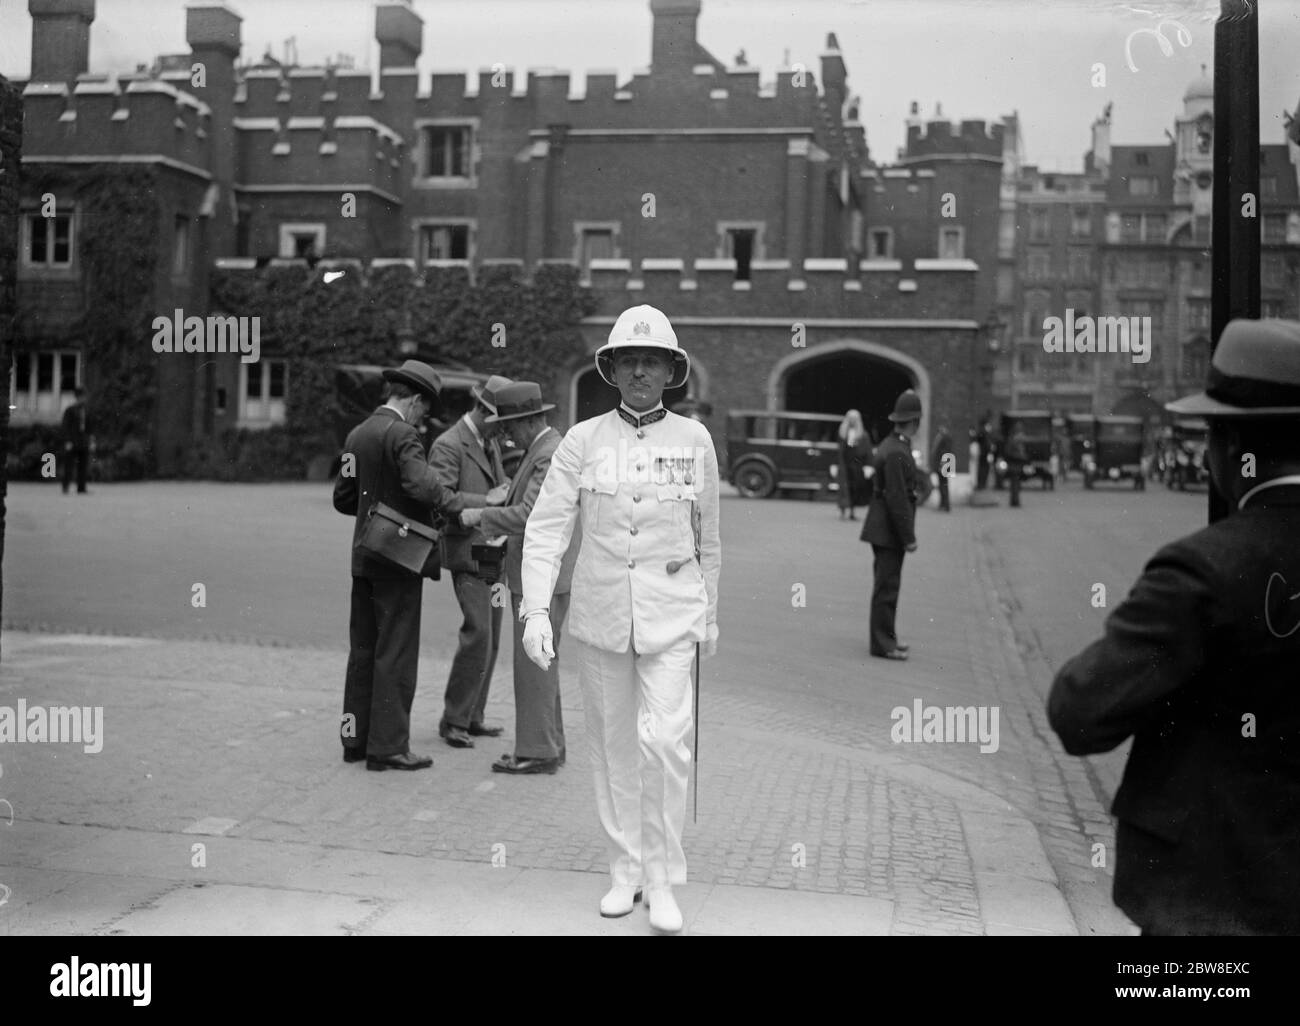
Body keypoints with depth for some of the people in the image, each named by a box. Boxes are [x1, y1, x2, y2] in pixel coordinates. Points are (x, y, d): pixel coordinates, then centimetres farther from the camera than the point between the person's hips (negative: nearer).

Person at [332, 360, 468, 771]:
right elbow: (421, 482, -30)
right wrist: (460, 506, -18)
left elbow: (343, 498, 17)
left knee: (363, 650, 14)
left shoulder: (357, 434, 12)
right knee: (395, 654, -3)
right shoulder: (401, 434, -14)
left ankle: (355, 738, 20)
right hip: (398, 558, -8)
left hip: (364, 559, 8)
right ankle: (388, 746, 1)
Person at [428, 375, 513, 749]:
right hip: (466, 553, -9)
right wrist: (487, 500, -24)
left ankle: (472, 717, 16)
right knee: (477, 634, -15)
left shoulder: (491, 445, 17)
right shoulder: (448, 446, -11)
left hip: (493, 556, 9)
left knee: (489, 638, 8)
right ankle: (453, 720, -6)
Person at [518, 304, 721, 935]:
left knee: (664, 740, -12)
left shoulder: (694, 440, 2)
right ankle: (625, 871, 24)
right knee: (612, 743, 9)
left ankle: (663, 880, 3)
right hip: (599, 610, 1)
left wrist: (710, 614, 16)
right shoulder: (583, 440, -1)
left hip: (671, 612, -1)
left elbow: (707, 537, 12)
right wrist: (535, 609, -15)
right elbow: (545, 528, -4)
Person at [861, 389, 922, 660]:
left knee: (886, 584, 17)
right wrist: (909, 538, -19)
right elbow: (897, 499, -23)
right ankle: (882, 644, 2)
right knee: (887, 586, -4)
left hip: (883, 530, 10)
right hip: (889, 531, -10)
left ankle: (885, 637, 26)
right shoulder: (897, 453, -21)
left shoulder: (889, 445, 11)